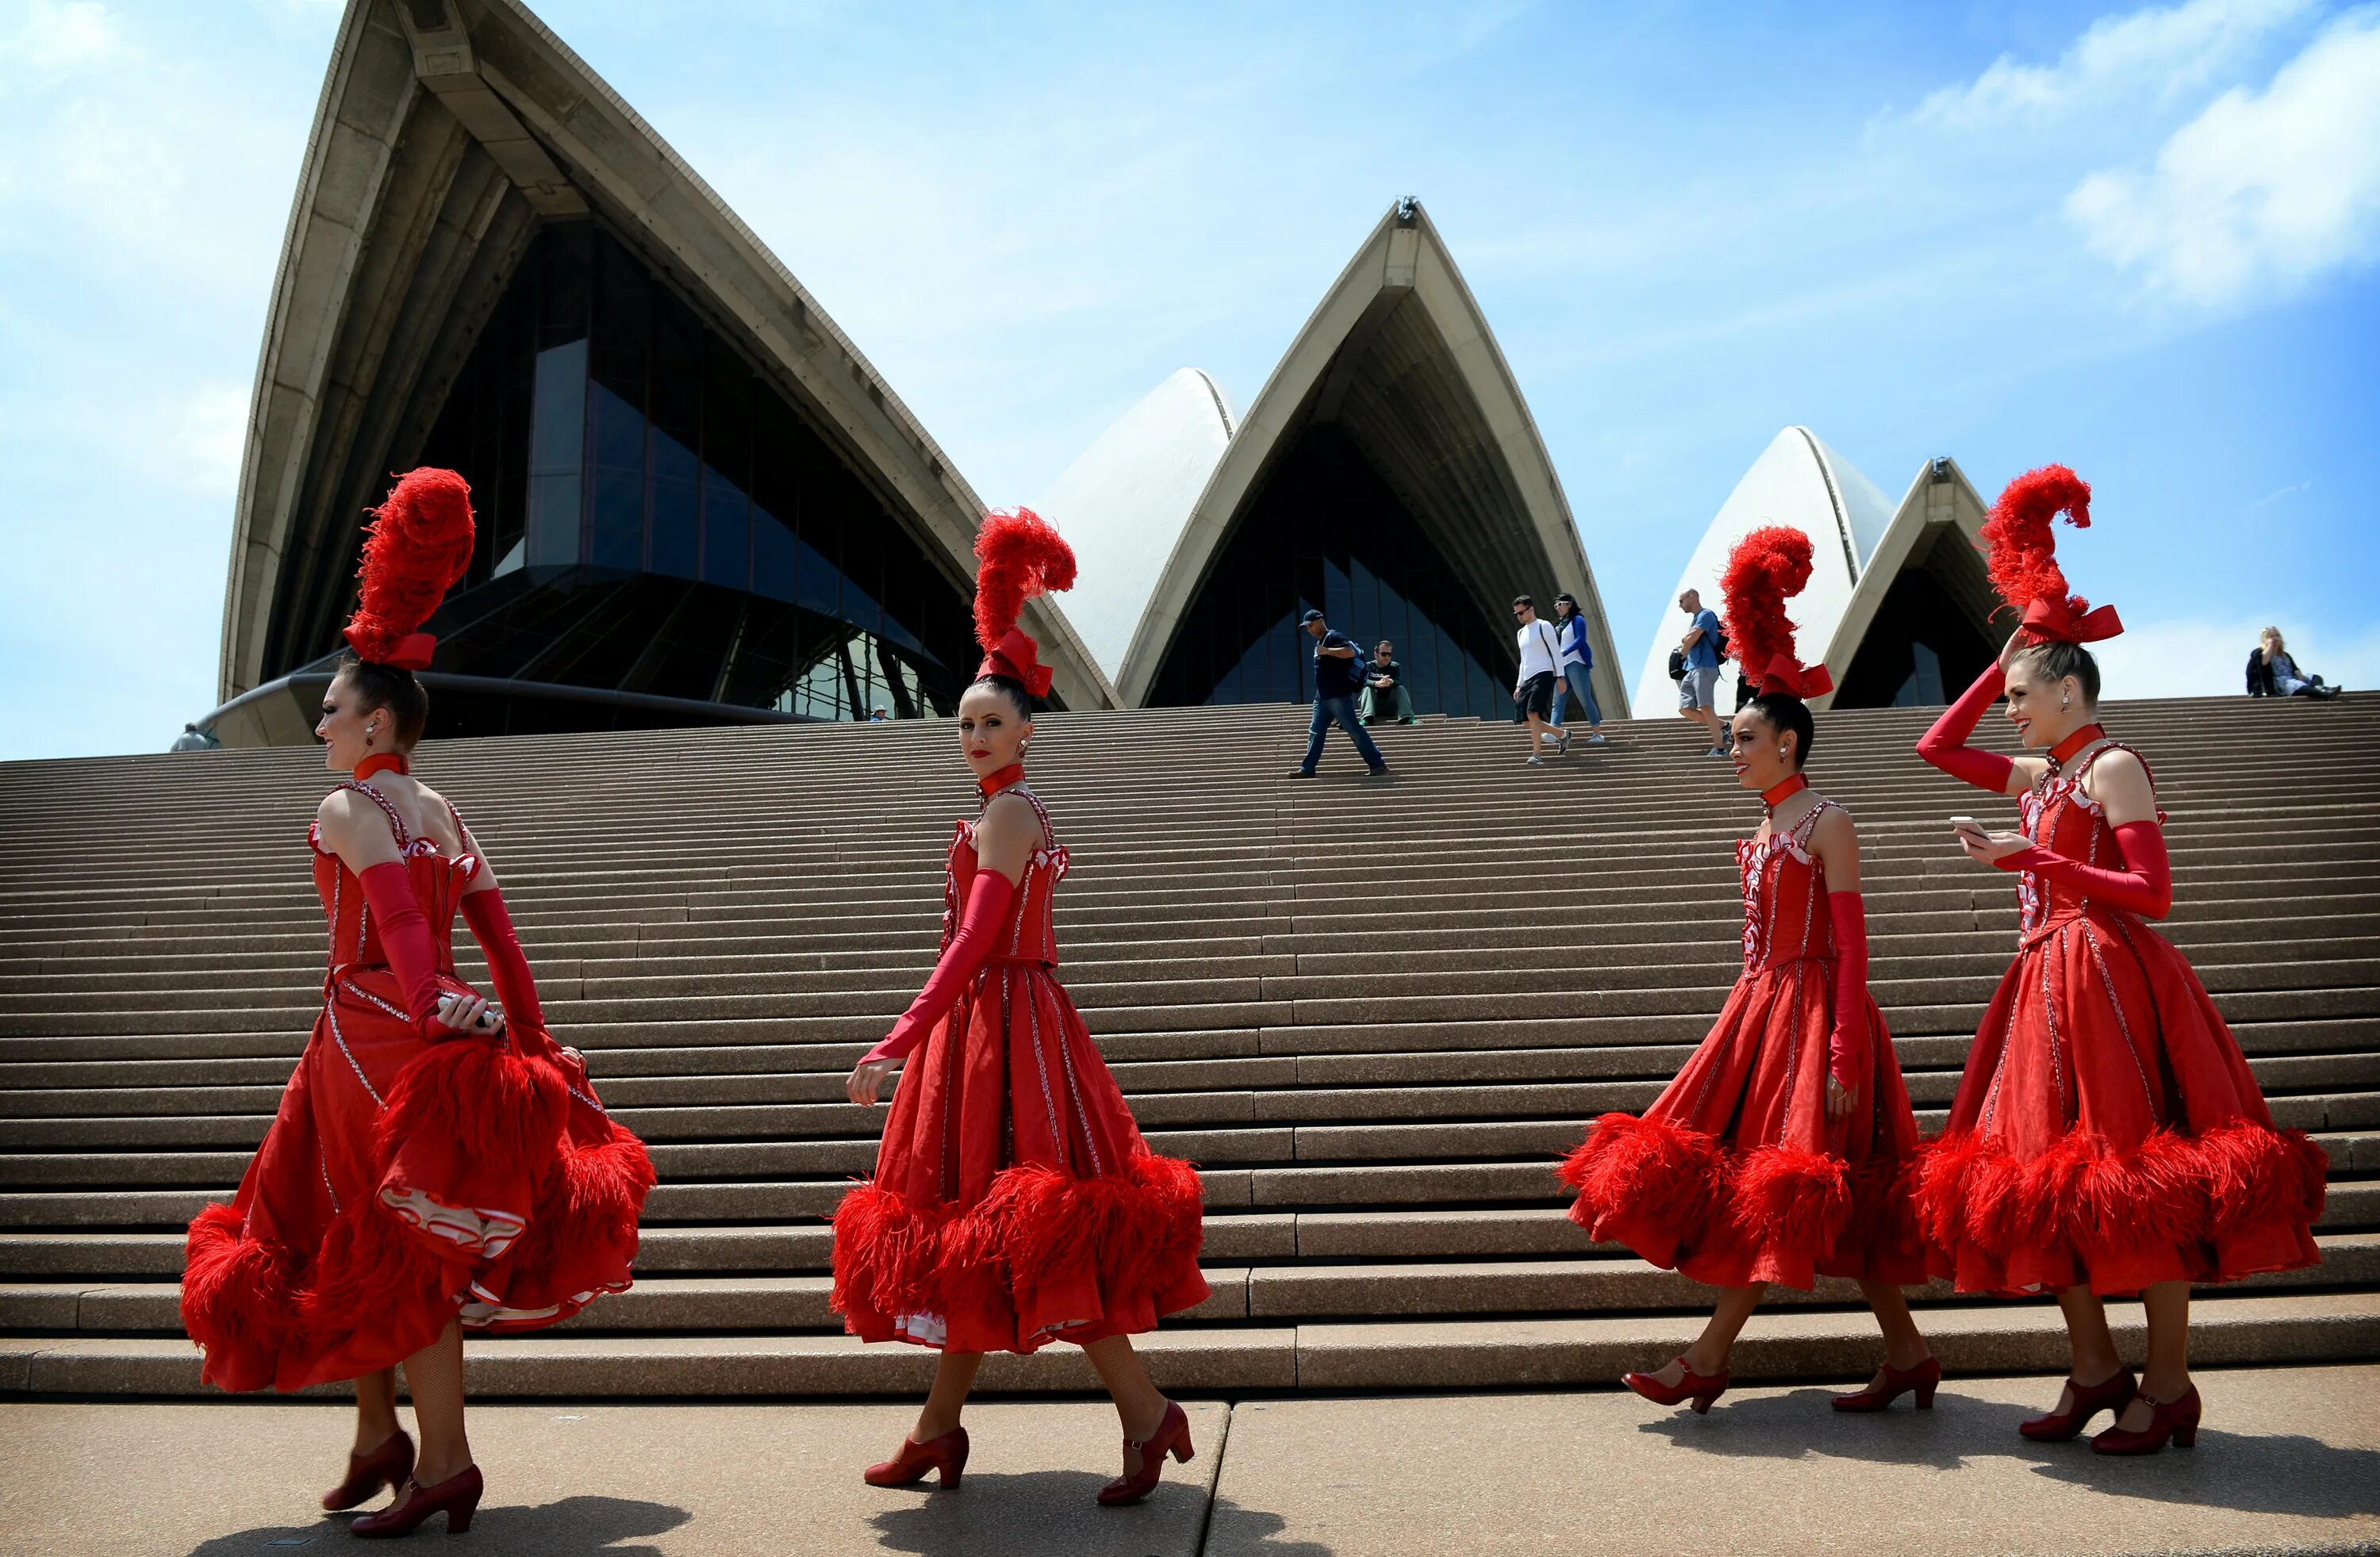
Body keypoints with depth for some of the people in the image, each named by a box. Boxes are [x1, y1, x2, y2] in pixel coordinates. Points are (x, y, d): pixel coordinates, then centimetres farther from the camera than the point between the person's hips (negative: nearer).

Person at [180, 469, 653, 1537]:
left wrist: (435, 1000, -38)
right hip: (429, 1045, 8)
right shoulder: (442, 814, 12)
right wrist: (532, 1048, 11)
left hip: (373, 1041, -8)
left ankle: (442, 1465, 7)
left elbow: (396, 910, -28)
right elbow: (500, 938, 9)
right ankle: (382, 1439, 28)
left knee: (394, 1256, 0)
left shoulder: (348, 810, -10)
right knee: (384, 1252, 19)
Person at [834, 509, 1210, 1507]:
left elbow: (975, 945, -22)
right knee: (973, 1229, 14)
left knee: (1020, 1234, -7)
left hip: (1003, 1026, -10)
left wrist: (895, 1046, -24)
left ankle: (1147, 1414, -2)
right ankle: (938, 1431, 24)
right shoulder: (1020, 811, 14)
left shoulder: (1006, 814, -14)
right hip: (993, 1024, 10)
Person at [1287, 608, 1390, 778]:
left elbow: (1350, 651, -27)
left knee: (1355, 730, -9)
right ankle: (1307, 769, 10)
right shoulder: (1320, 642, 19)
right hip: (1323, 697, 10)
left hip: (1339, 696, -10)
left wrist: (1327, 651, -27)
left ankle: (1378, 764, -5)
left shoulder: (1334, 637, -11)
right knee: (1316, 733, 8)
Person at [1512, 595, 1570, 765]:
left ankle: (1537, 754, -22)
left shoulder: (1544, 626, 0)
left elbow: (1556, 652, -4)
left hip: (1544, 675, -8)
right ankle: (1562, 734, 19)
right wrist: (1519, 685, 19)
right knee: (1526, 721, 1)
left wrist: (1560, 676, -12)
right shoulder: (1521, 633, 23)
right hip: (1528, 679, 8)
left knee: (1532, 713, -23)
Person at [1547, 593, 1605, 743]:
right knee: (1557, 702, -3)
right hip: (1561, 666, 8)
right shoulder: (1559, 624, 20)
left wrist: (1563, 654, -24)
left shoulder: (1577, 620, -1)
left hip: (1576, 663, -8)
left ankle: (1598, 733, -6)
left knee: (1585, 699, -9)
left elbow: (1580, 640, -14)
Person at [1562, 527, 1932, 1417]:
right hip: (1761, 1010, 9)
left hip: (1815, 1014, -9)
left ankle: (1710, 1356, -1)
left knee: (1787, 1182, -3)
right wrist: (1747, 1027, 17)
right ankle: (1905, 1353, 17)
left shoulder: (1828, 824, -8)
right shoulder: (1763, 831, 15)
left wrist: (1845, 1056, -19)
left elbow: (1851, 944, -14)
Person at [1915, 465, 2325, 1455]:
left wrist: (2029, 857, -19)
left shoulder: (2114, 766, -7)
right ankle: (2096, 1369, 18)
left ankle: (2167, 1384, 6)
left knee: (2136, 1179, -3)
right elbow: (1936, 746, 23)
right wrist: (2005, 659, 17)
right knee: (2051, 1177, 9)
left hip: (2107, 979, -9)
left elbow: (2152, 893, -15)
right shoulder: (2040, 774, 15)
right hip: (2049, 984, 9)